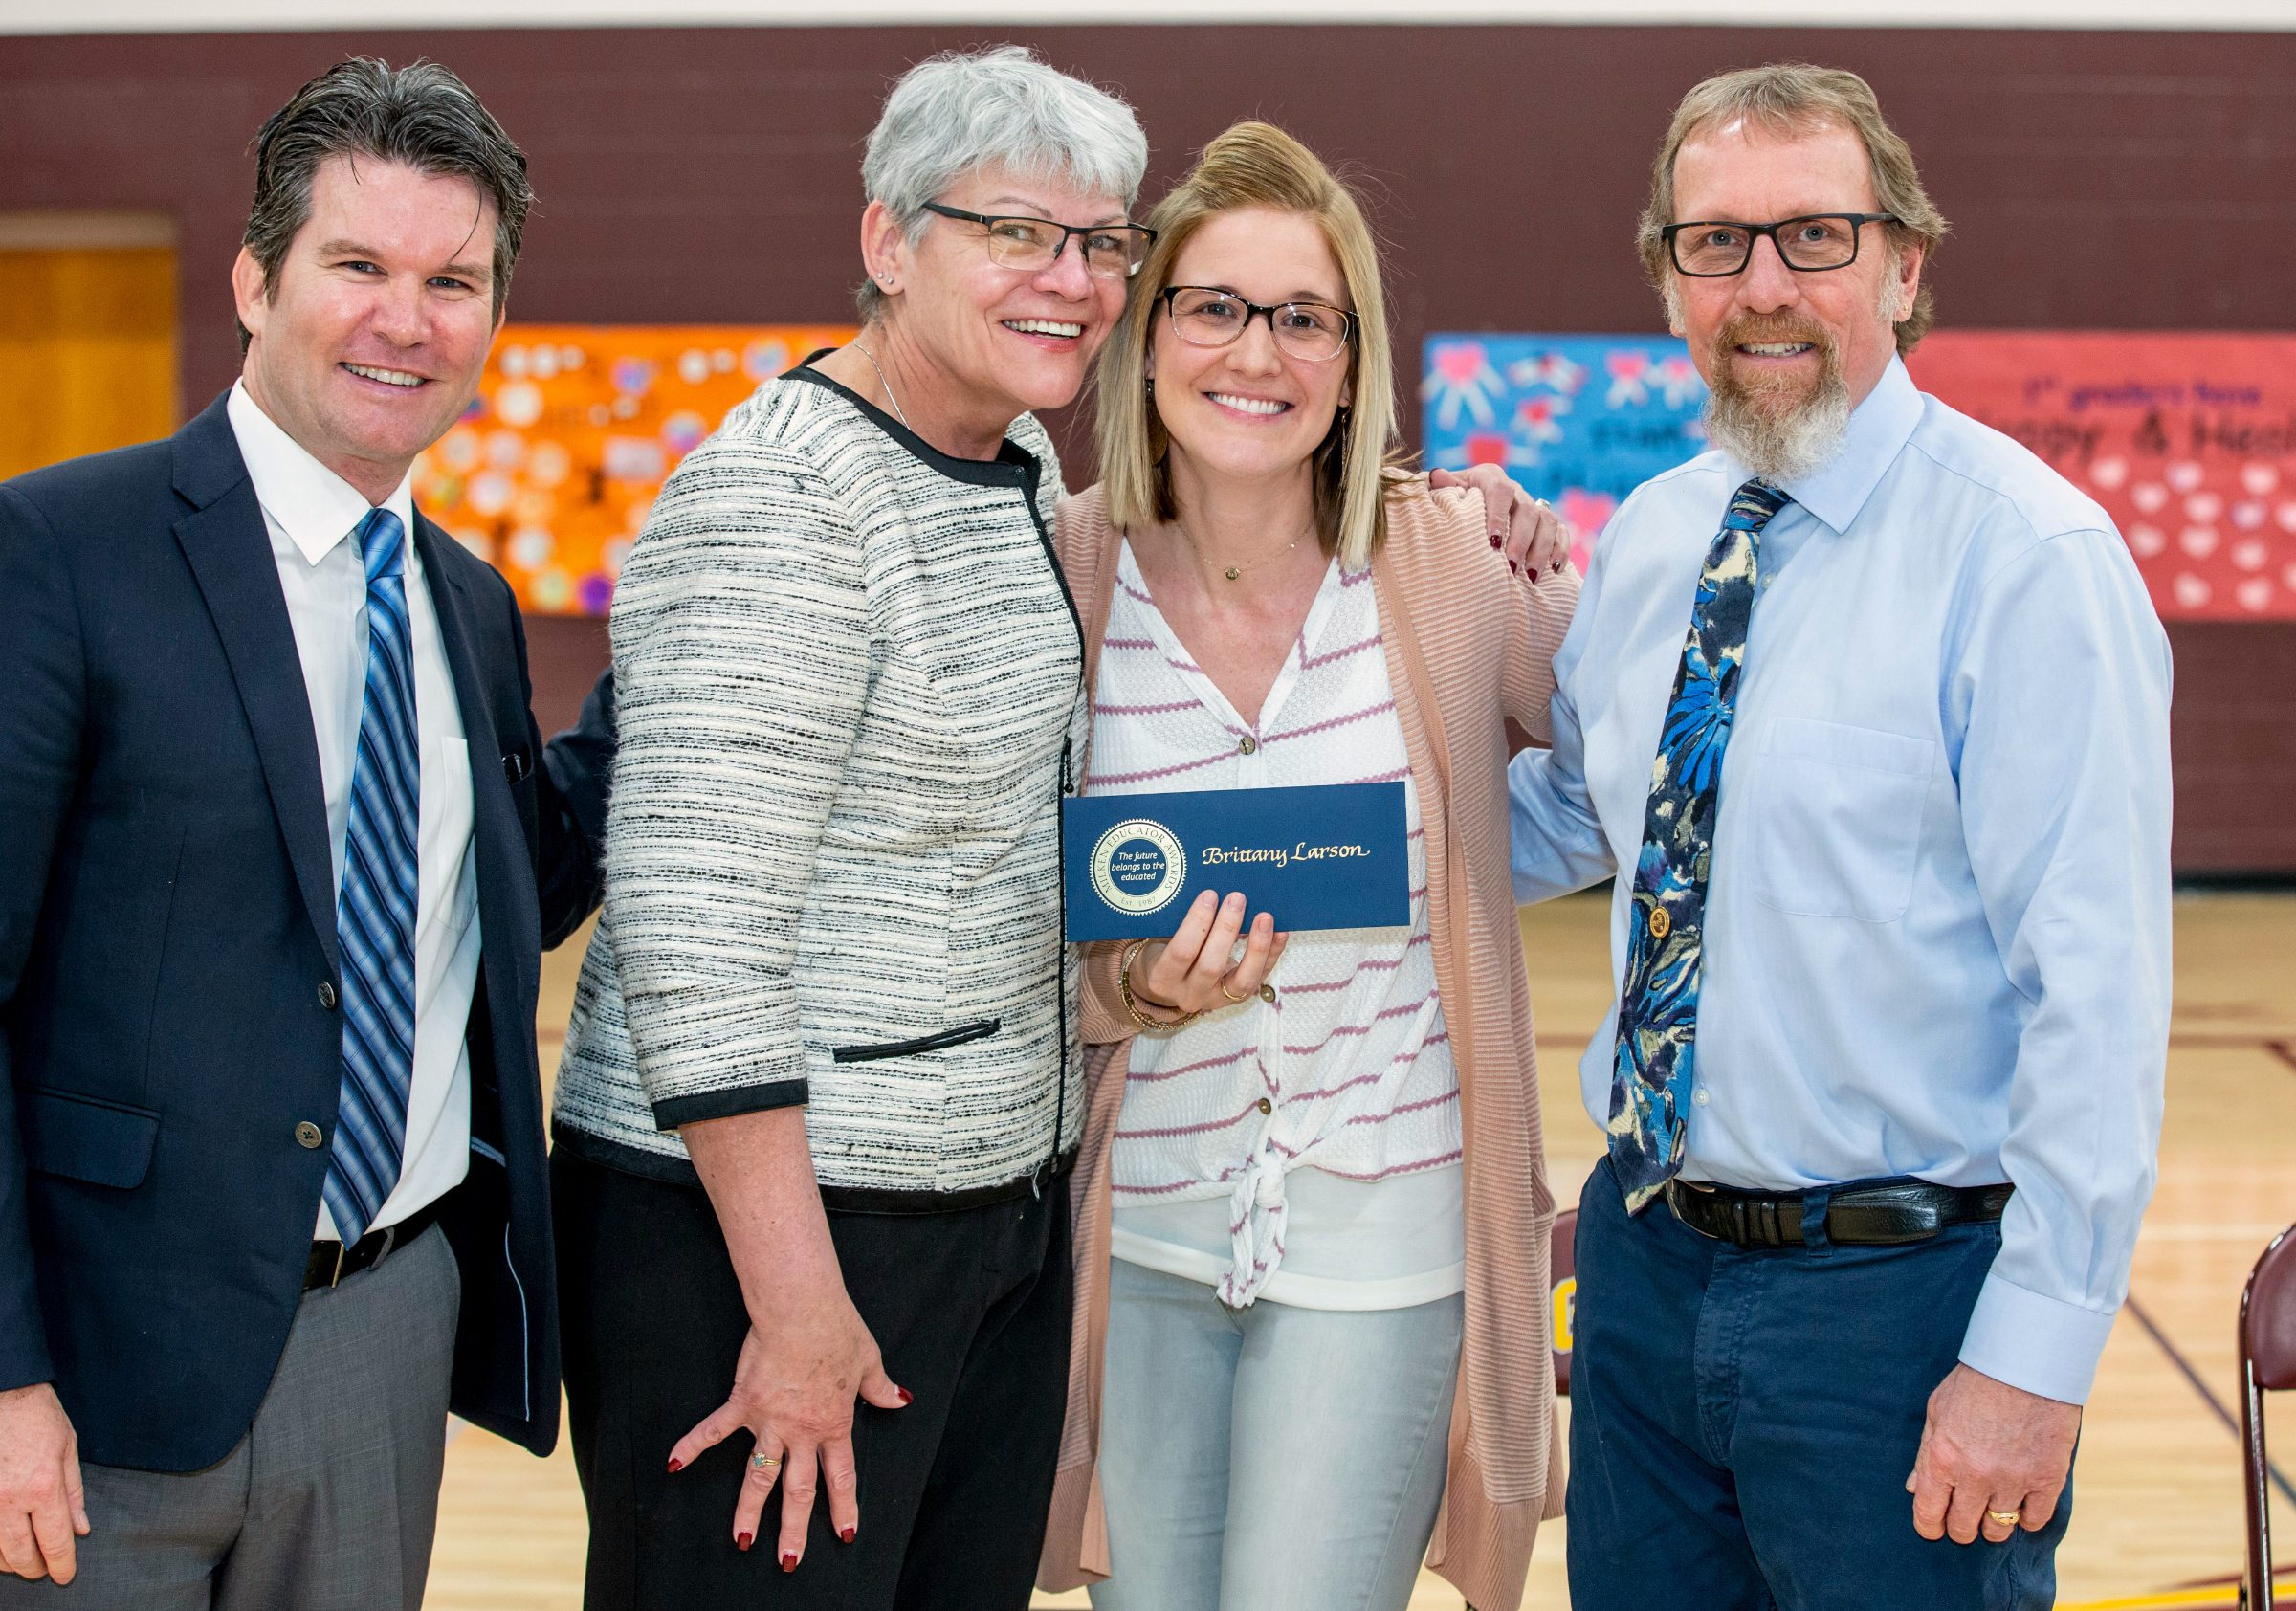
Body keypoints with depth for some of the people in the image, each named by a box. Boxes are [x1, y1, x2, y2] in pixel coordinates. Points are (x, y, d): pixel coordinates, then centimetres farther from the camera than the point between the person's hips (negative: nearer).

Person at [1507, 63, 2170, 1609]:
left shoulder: (2028, 556, -14)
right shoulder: (1650, 538, 7)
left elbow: (2097, 995, -17)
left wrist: (2033, 1359, -19)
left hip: (1902, 1302, -6)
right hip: (1648, 1263, 6)